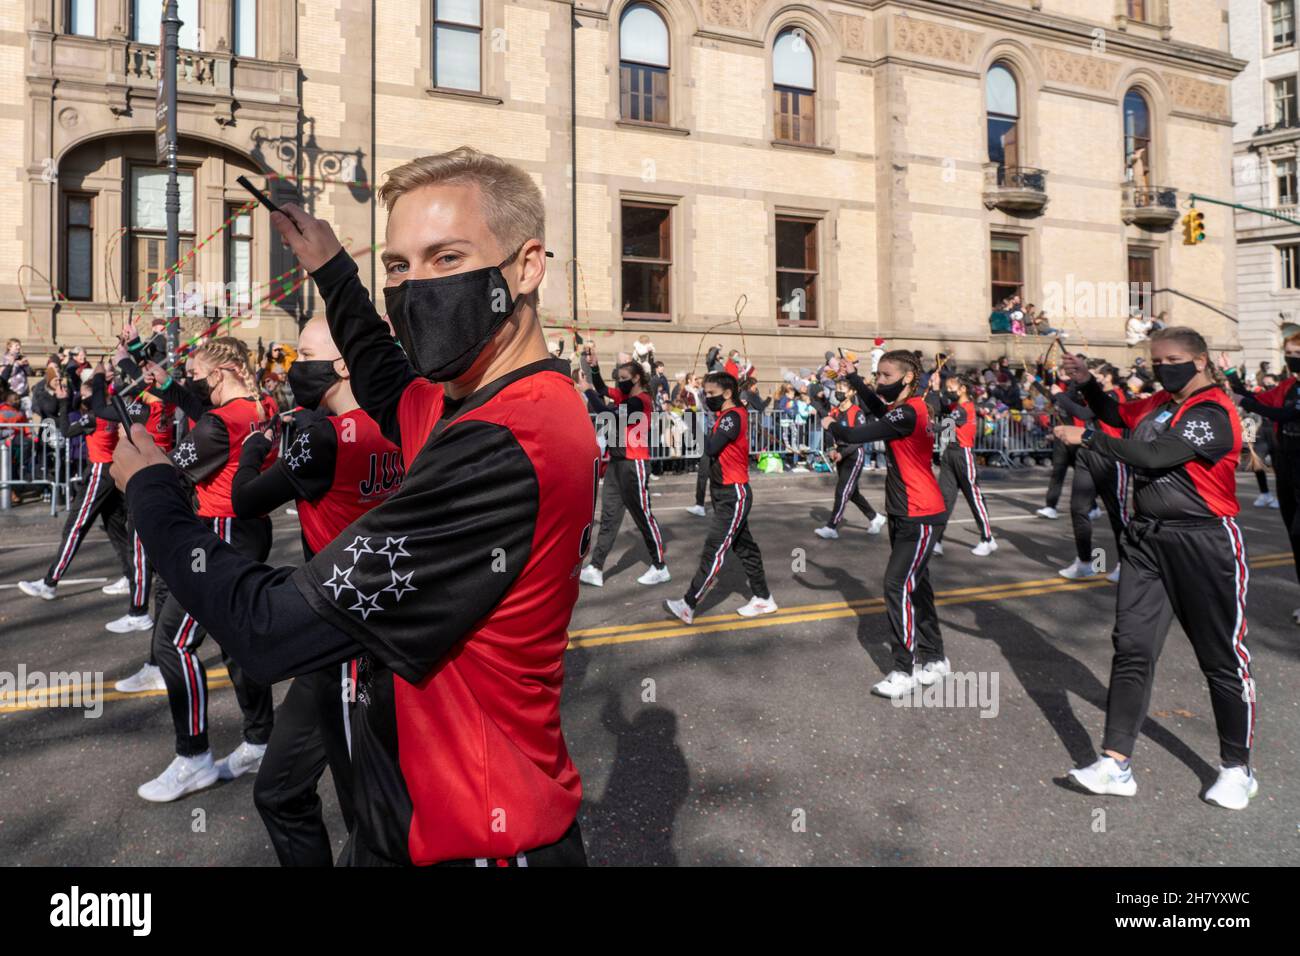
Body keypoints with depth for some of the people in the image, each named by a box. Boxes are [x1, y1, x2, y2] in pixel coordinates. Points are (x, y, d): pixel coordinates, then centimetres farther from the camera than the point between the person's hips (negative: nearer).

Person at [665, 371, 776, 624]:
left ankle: (688, 605, -9)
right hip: (726, 493, 10)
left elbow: (711, 448, -26)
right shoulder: (726, 416, 12)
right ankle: (763, 598, 24)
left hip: (734, 495, -10)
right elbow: (716, 450, 7)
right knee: (744, 547, 15)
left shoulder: (733, 416, -17)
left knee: (714, 550, -9)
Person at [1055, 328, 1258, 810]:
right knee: (1132, 649, 1)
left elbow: (1154, 455, -26)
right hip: (1147, 539, 7)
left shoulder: (1213, 413, -14)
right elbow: (1118, 416, 29)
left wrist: (1086, 437, -20)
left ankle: (1237, 768, 24)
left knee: (1222, 657, 7)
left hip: (1204, 544, -7)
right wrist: (1088, 384, 12)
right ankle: (1117, 763, 4)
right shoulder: (1161, 402, 10)